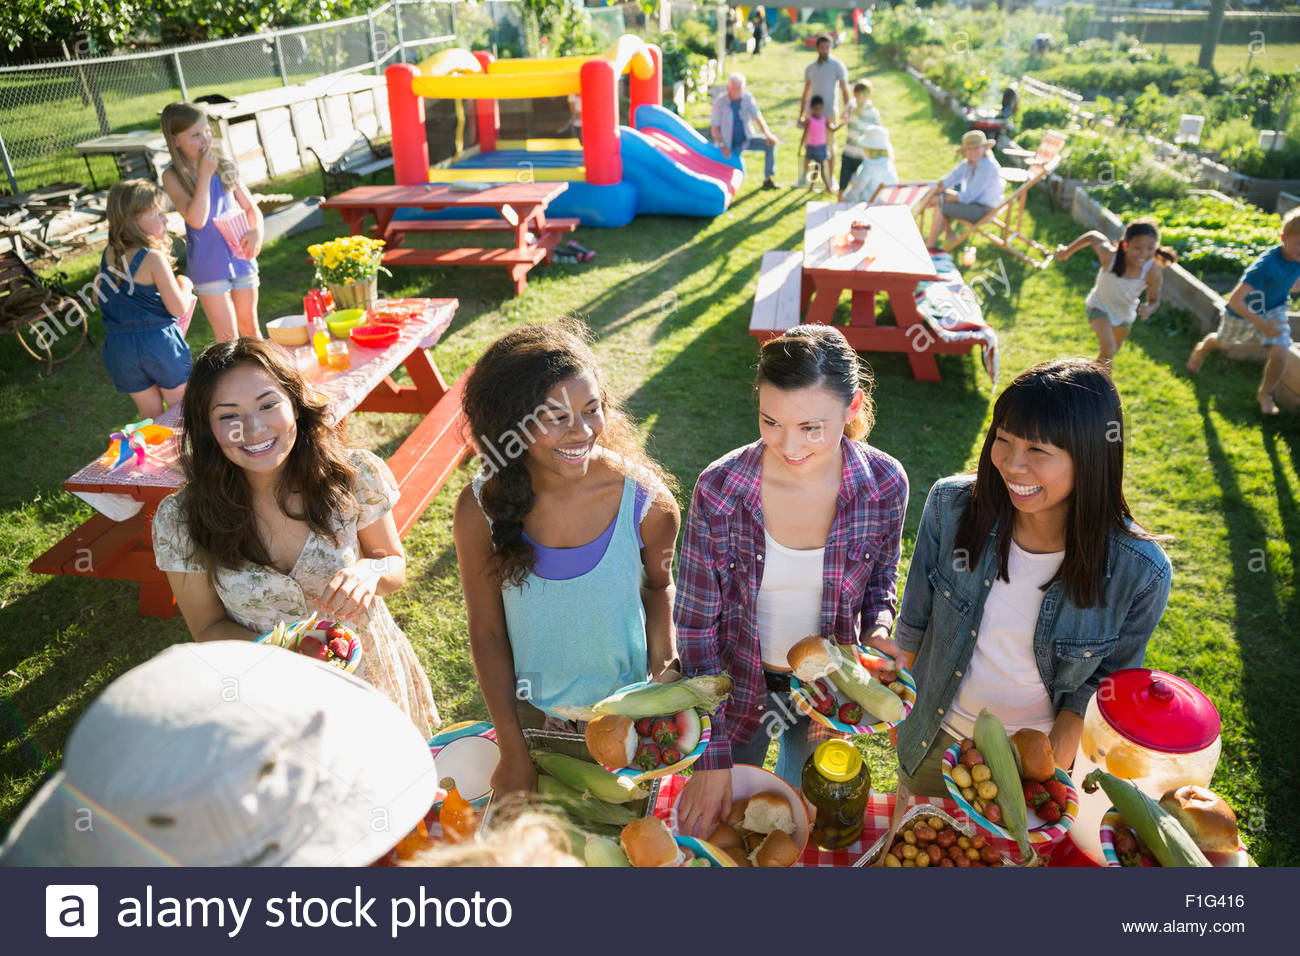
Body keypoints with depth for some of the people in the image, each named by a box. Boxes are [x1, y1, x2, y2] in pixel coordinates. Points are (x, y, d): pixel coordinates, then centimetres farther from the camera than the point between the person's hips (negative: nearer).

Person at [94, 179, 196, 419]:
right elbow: (179, 308, -17)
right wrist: (185, 285, 1)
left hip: (119, 346, 6)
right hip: (158, 342, -6)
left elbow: (98, 297, 15)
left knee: (150, 415, 17)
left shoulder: (108, 254, 2)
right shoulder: (153, 258, -17)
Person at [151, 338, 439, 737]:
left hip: (367, 675, 1)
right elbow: (208, 626, -7)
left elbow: (395, 565, -6)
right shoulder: (181, 521, -21)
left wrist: (369, 571, -29)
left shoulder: (354, 476, -22)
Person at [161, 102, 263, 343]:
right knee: (227, 337, -1)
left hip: (240, 257, 3)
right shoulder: (173, 177, -9)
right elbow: (197, 219, -21)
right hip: (208, 266, -3)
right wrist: (205, 175, -19)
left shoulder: (224, 166, 2)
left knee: (250, 327, 15)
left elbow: (251, 208, 10)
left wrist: (256, 232, -11)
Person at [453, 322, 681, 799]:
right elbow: (487, 632, -11)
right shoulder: (481, 509, -21)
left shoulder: (645, 500, -22)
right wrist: (513, 753, -7)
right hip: (529, 713, 1)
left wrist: (663, 670, -15)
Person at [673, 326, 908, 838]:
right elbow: (695, 623, -17)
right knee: (726, 817, 24)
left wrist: (877, 633, -20)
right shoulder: (719, 489, -26)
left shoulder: (884, 484, -20)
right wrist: (713, 755, -16)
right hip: (740, 681, -2)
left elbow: (880, 579, 1)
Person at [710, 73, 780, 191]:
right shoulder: (720, 102, -14)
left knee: (770, 143, -21)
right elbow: (714, 127, -11)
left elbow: (757, 117, -11)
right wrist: (722, 146, -23)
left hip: (746, 139, 3)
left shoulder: (748, 97, -6)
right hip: (729, 145, -3)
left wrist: (768, 134, -28)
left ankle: (768, 179, -12)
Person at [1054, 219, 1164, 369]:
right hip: (1100, 306, -3)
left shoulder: (1153, 274, -30)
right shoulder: (1109, 256, -35)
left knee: (1113, 351, 25)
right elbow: (1093, 236, -16)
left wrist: (1149, 309, -36)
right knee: (1108, 349, -23)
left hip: (1125, 313, 3)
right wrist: (1067, 251, -3)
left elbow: (1154, 300, -13)